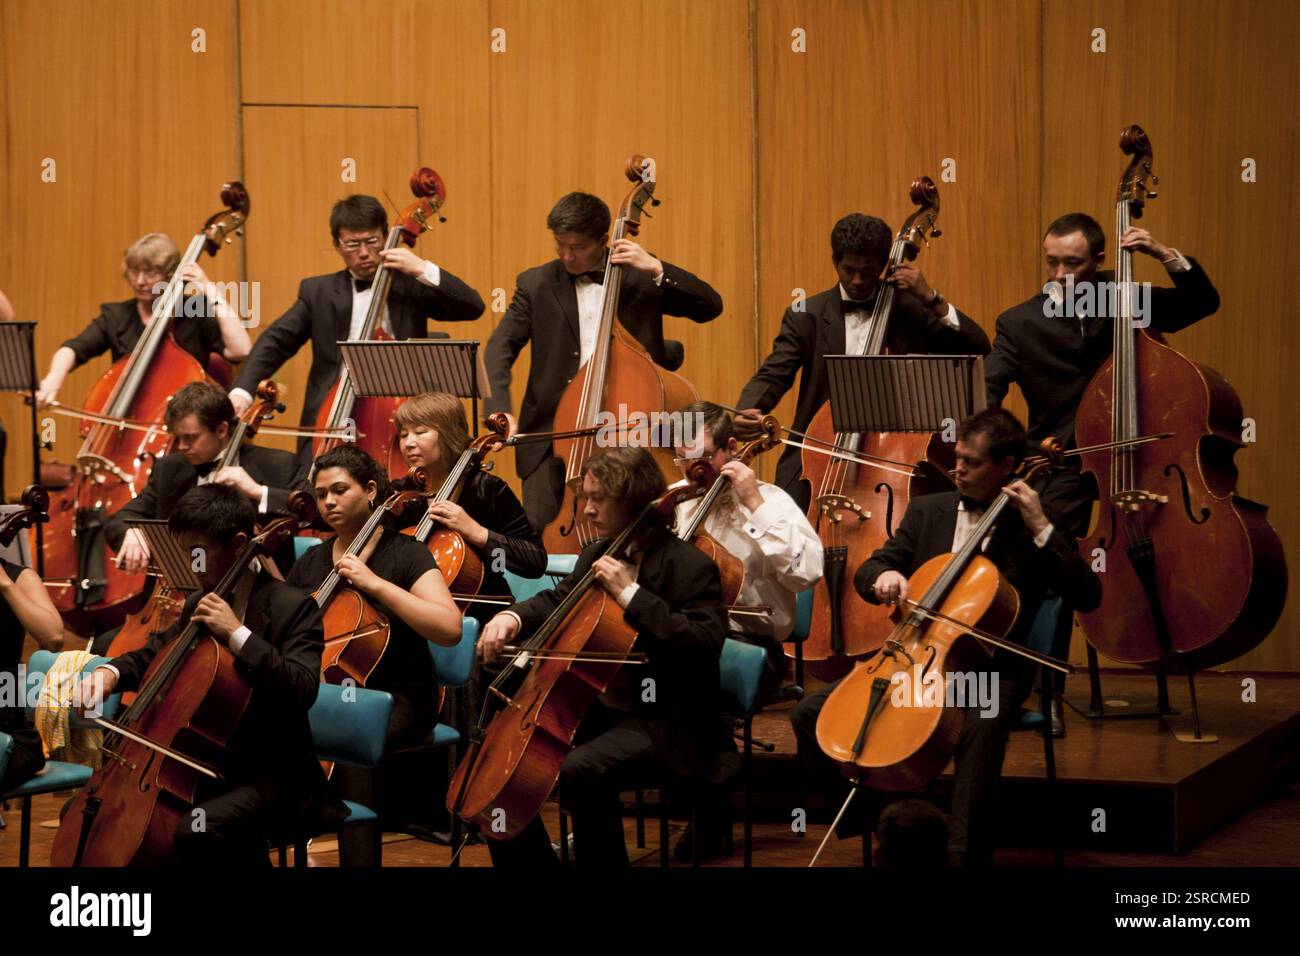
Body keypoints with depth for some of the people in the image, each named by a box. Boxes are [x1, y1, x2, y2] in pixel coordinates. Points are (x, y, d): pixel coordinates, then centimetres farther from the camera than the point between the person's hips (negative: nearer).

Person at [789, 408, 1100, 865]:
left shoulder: (1034, 529, 1)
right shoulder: (927, 510, 12)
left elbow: (1088, 597, -10)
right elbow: (866, 572, 11)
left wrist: (1042, 529, -16)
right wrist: (883, 576, -13)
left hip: (988, 668, -5)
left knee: (982, 724, -40)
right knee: (809, 714, -11)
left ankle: (965, 850, -35)